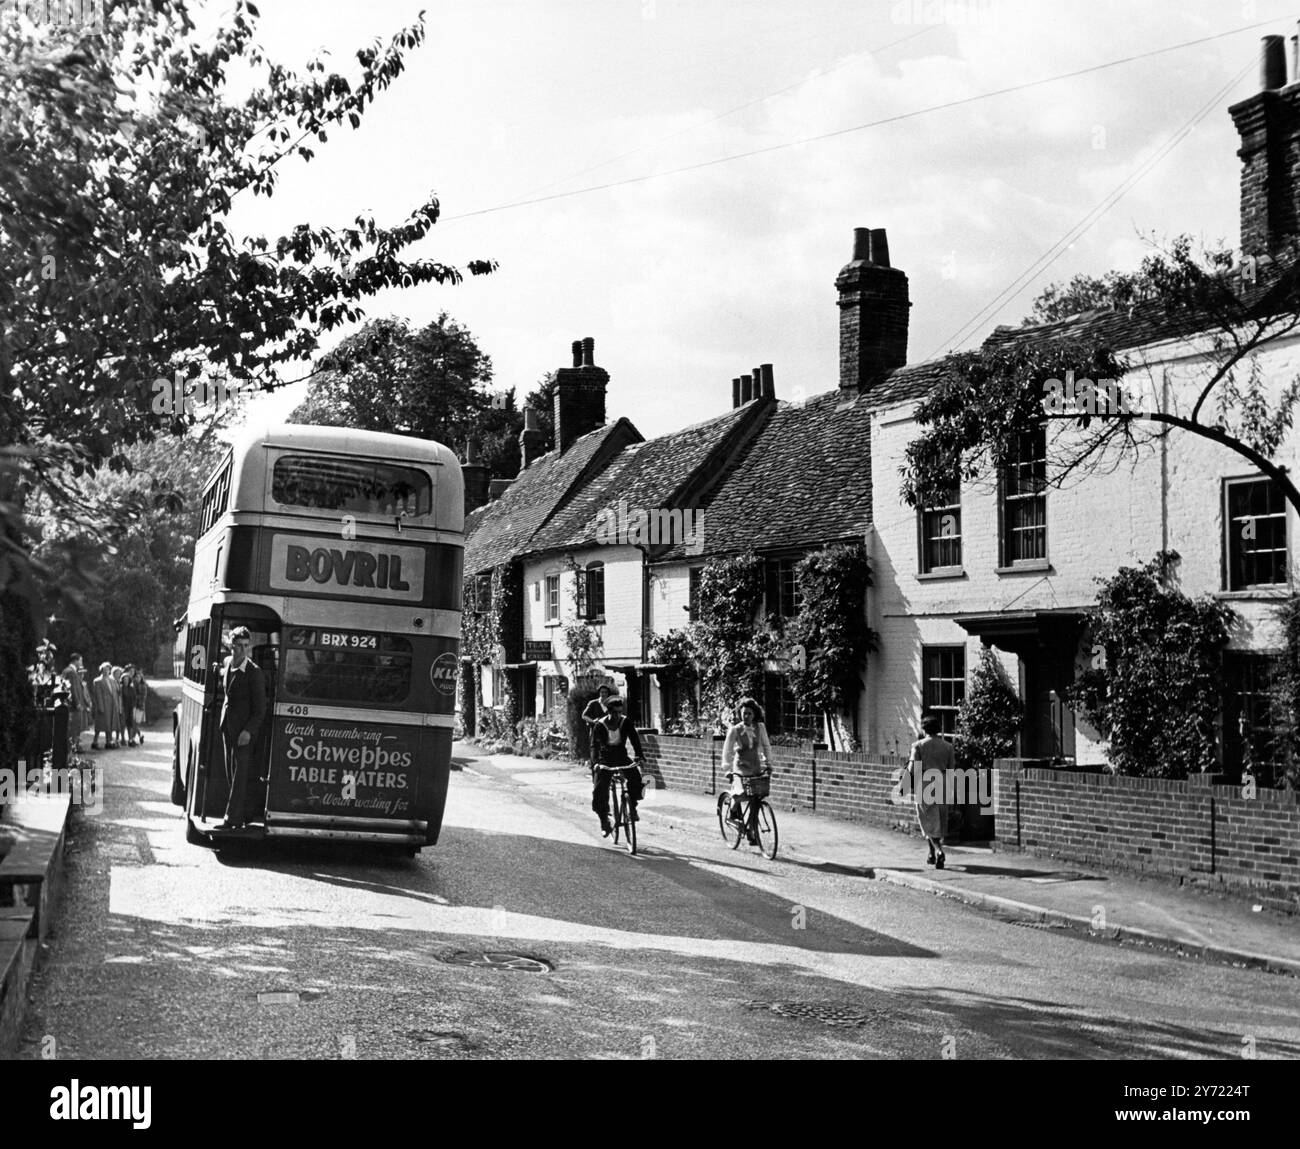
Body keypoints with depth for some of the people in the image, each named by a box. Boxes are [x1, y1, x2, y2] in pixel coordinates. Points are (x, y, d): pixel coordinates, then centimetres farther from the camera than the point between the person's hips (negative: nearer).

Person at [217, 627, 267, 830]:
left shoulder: (255, 672, -13)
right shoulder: (226, 664, 6)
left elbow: (260, 709, -13)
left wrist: (249, 731, -22)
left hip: (244, 730, -7)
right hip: (227, 727, 7)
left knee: (239, 774, -8)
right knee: (231, 774, 10)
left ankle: (232, 819, -8)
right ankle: (239, 817, 18)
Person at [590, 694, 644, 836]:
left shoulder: (626, 722, -10)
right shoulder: (600, 726, -15)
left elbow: (634, 739, -15)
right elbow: (595, 745, -19)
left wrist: (638, 755, -30)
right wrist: (596, 762, -35)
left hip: (622, 757, 1)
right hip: (605, 759, -1)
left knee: (635, 776, -26)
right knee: (600, 789, -14)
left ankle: (632, 805, -4)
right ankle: (604, 820, 3)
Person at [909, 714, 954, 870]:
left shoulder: (919, 745, -7)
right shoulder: (947, 746, 3)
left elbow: (912, 769, -11)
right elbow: (950, 769, 5)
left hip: (924, 786, -3)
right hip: (941, 786, 3)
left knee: (929, 822, 1)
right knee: (940, 821, 14)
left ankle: (938, 850, -19)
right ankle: (933, 855, 20)